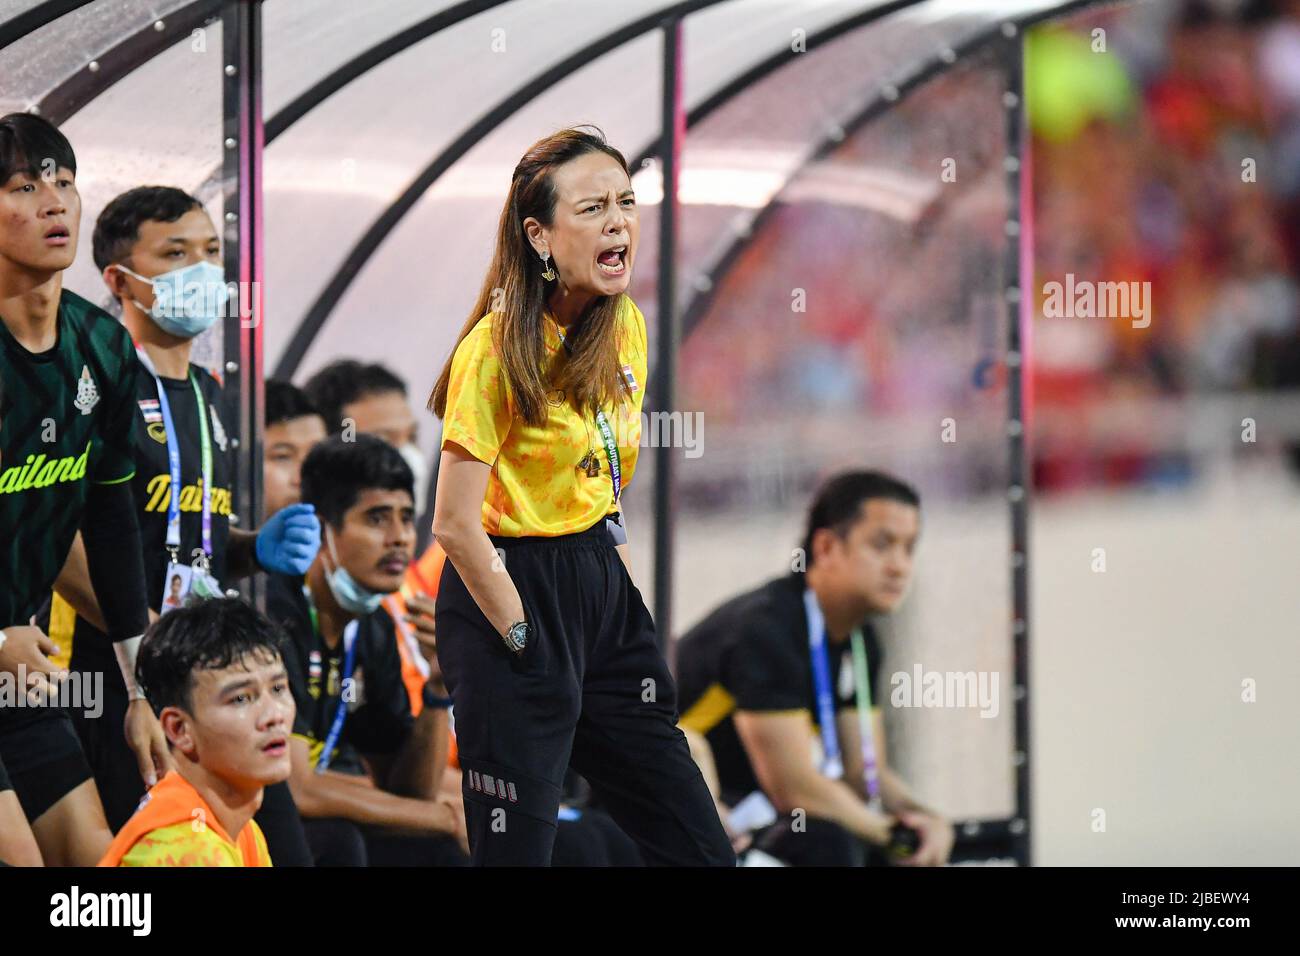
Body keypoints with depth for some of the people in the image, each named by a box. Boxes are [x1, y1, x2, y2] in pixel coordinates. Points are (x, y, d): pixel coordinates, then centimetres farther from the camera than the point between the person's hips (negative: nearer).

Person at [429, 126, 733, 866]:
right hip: (511, 589, -7)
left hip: (602, 581, 8)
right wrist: (525, 639, -15)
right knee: (517, 846, -4)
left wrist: (615, 559, 12)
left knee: (700, 846, 7)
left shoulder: (625, 327, 5)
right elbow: (456, 525, -18)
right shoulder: (498, 348, -17)